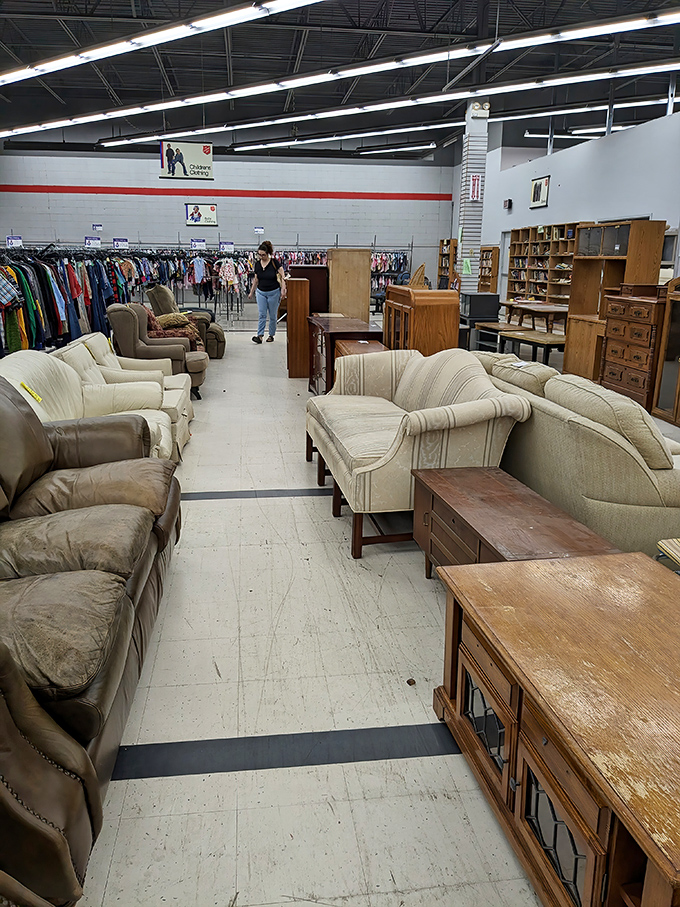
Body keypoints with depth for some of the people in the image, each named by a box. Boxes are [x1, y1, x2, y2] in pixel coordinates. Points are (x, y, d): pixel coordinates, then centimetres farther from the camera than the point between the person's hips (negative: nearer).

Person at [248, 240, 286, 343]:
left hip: (274, 293, -3)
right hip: (261, 292, 3)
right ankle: (260, 336, -8)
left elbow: (282, 277, -8)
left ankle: (271, 335, 18)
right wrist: (251, 292, 17)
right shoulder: (257, 264, 3)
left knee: (272, 316, 5)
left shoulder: (275, 263, -10)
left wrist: (283, 289, -19)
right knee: (262, 315, -4)